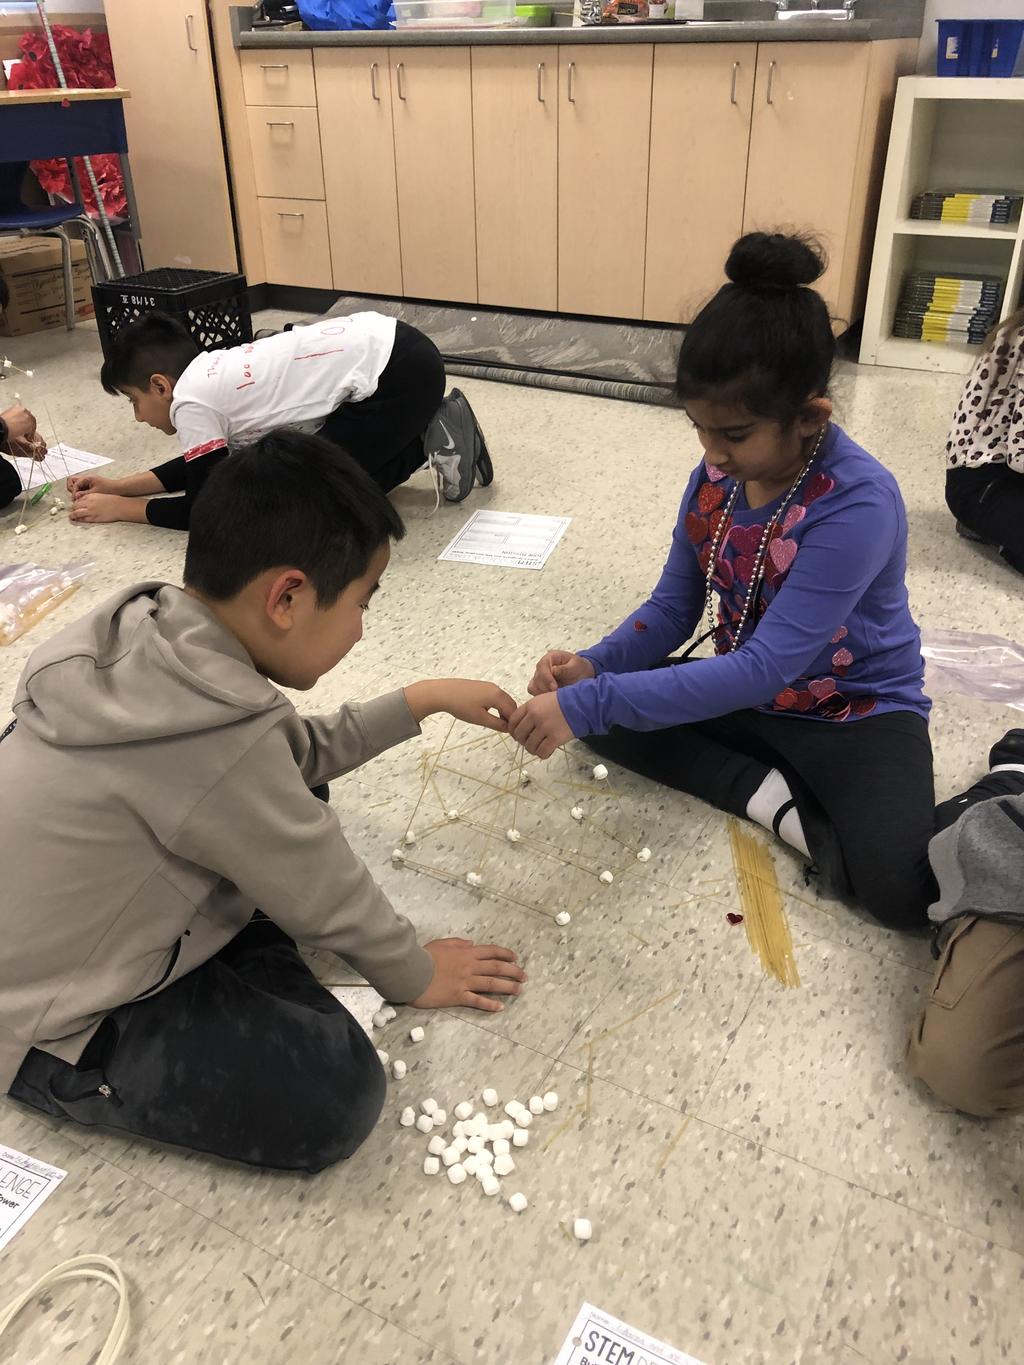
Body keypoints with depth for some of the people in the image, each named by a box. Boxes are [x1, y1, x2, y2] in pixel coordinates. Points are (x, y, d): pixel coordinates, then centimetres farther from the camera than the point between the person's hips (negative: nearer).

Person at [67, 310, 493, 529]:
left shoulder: (191, 402, -9)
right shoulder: (211, 374, 15)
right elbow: (204, 461, 28)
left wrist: (121, 508, 8)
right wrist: (118, 485, 25)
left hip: (399, 372, -9)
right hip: (389, 347, 9)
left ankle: (428, 440, 2)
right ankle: (434, 428, 17)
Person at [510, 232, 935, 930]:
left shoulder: (858, 503, -29)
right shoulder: (716, 477, -9)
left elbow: (764, 668, -34)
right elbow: (673, 606, 1)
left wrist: (592, 703, -39)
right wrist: (594, 667, -20)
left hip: (859, 712, -6)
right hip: (744, 693, 7)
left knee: (899, 885, -30)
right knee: (598, 698, -9)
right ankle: (774, 796, -12)